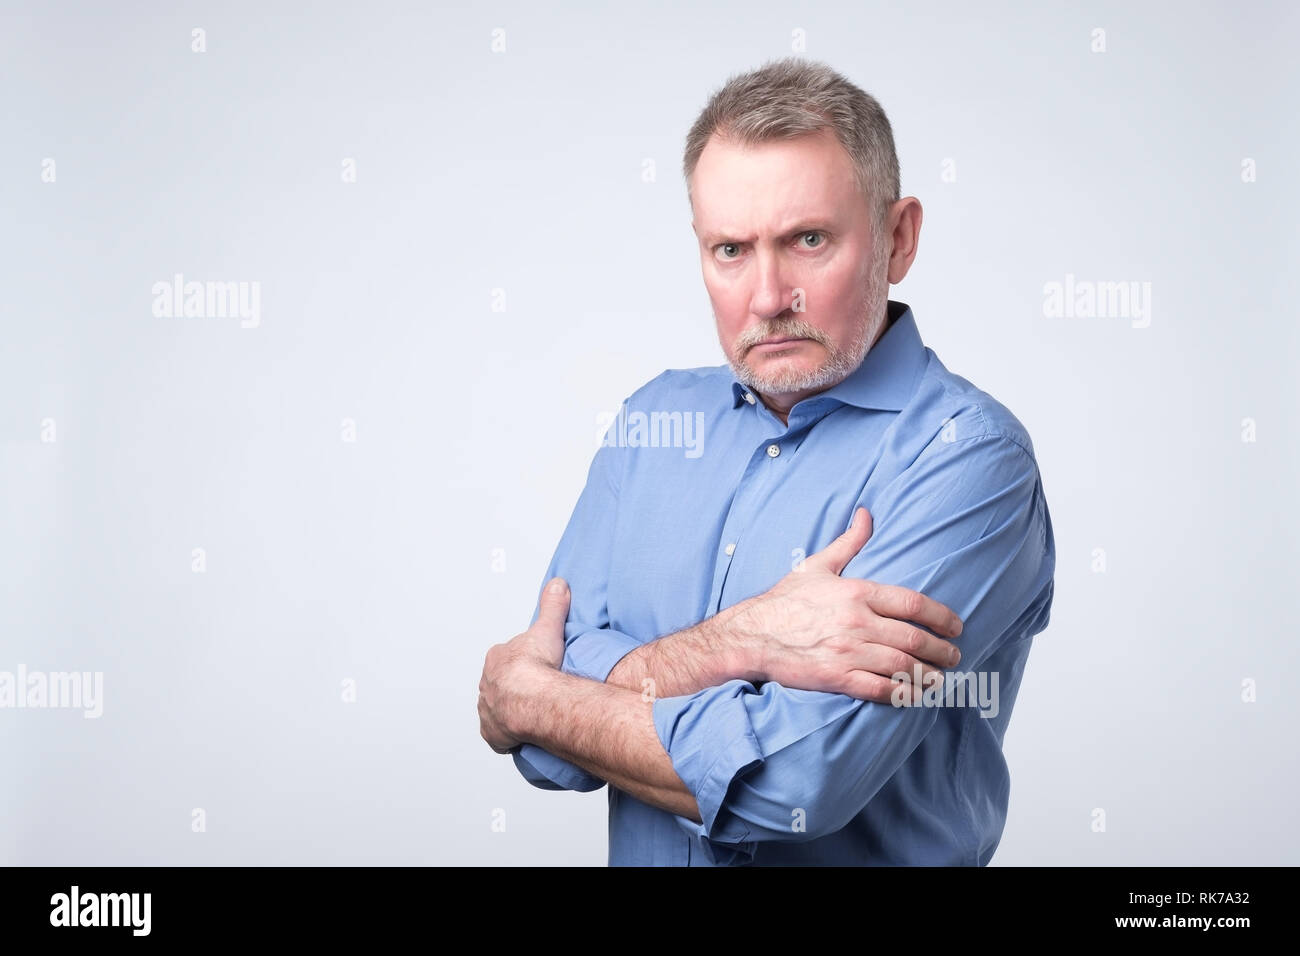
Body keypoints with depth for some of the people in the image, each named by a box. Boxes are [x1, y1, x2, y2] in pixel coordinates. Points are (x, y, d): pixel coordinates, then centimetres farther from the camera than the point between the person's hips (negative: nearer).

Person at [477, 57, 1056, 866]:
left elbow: (790, 784, -22)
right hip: (640, 858, 5)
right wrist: (741, 640, -19)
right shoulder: (653, 419, 3)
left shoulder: (968, 457, -14)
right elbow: (551, 751, -3)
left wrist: (525, 697, -10)